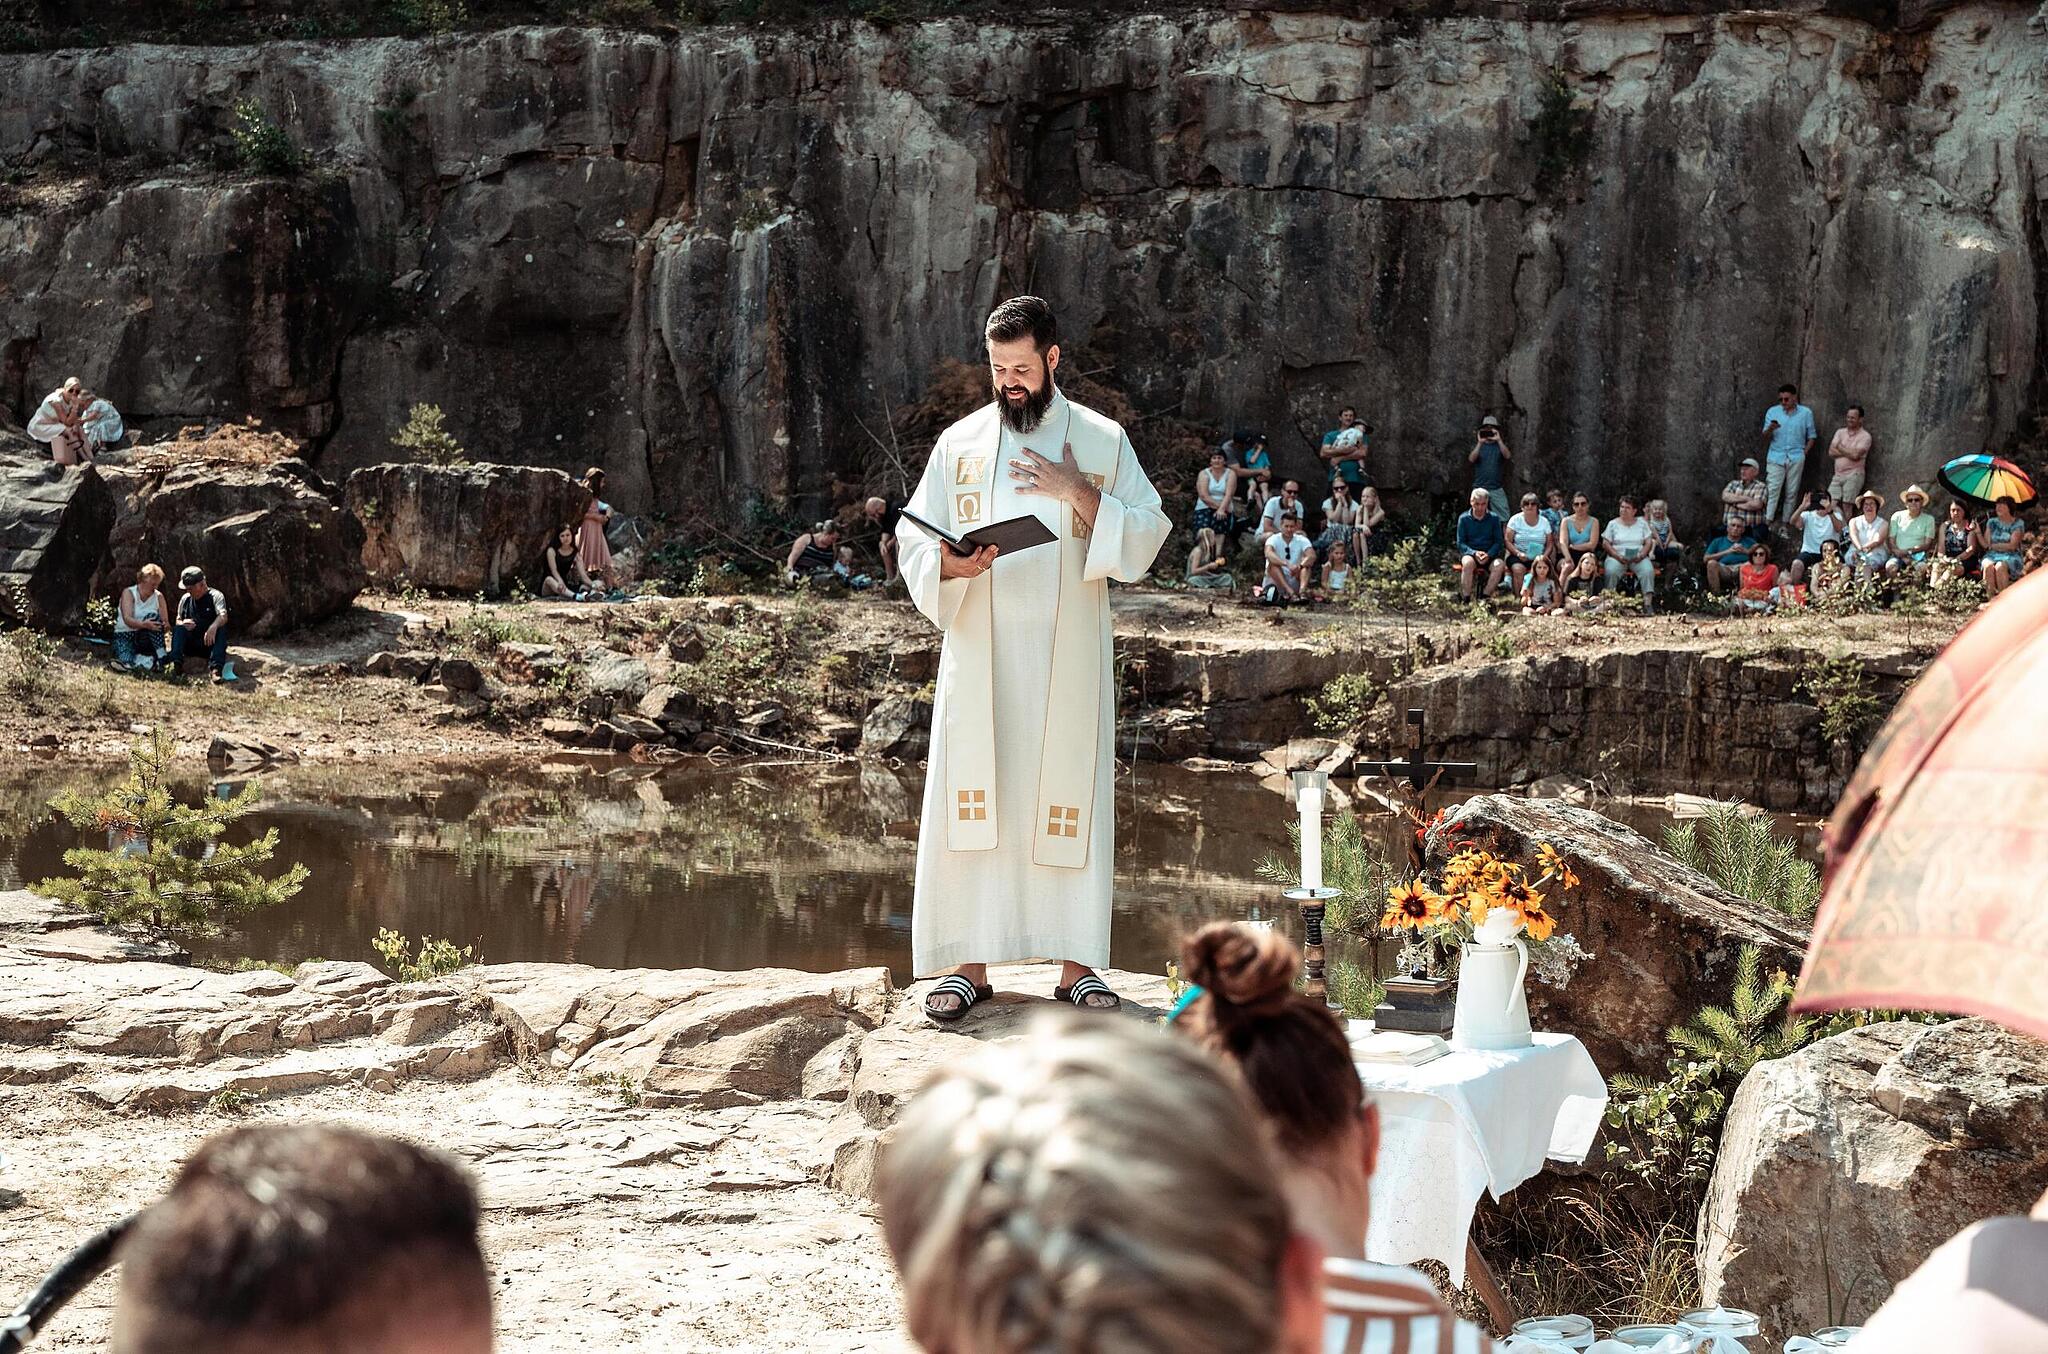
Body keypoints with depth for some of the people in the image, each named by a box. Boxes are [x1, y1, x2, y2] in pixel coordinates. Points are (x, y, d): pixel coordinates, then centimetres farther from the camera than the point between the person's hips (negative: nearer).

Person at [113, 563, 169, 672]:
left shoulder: (158, 596, 2)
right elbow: (127, 619, -22)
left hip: (144, 637, 4)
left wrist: (166, 626, -31)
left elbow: (164, 622, -5)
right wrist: (143, 624, -42)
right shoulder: (128, 593, -7)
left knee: (153, 616, -27)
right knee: (127, 662, -37)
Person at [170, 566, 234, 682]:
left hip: (210, 642, -3)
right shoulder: (185, 599, 13)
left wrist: (213, 626, -43)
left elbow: (223, 616, -20)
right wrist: (182, 623, -11)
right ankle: (176, 663, -36)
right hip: (190, 645, 3)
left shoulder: (215, 596, -3)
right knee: (179, 629, -21)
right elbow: (178, 620, 16)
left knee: (221, 629, -33)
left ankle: (217, 668, -50)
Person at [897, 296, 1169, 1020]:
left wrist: (1080, 495, -13)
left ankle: (1077, 962, 5)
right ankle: (969, 962, 3)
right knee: (971, 799, -3)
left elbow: (1146, 537, 2)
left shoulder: (1103, 441, 5)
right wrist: (950, 565, -16)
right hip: (979, 659, 1)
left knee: (1070, 796, -1)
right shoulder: (960, 443, 8)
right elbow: (914, 544, 7)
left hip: (1068, 658, -1)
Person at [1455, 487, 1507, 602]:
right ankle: (1466, 599, -36)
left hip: (1490, 555, 1)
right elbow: (1460, 543, 1)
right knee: (1468, 562, -37)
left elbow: (1499, 542, 4)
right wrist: (1474, 553, -18)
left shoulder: (1494, 518, 6)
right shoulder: (1464, 518, 4)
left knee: (1499, 564, -32)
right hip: (1469, 553, -1)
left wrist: (1489, 554, -16)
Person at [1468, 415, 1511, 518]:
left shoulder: (1500, 444, 10)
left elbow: (1508, 456, -10)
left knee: (1504, 517, -6)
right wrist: (1480, 443, -16)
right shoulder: (1477, 445, 10)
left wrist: (1499, 440, -18)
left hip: (1497, 489, 0)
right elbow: (1471, 459, -8)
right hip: (1480, 488, 0)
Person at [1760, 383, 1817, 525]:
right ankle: (1767, 522, -15)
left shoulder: (1806, 413, 7)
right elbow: (1765, 437, 3)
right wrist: (1770, 429, -18)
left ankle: (1787, 522, 8)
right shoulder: (1772, 412, 7)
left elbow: (1811, 437, 11)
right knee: (1772, 490, -11)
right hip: (1776, 456, -1)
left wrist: (1804, 452, -1)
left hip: (1796, 458, 1)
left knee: (1791, 492, 3)